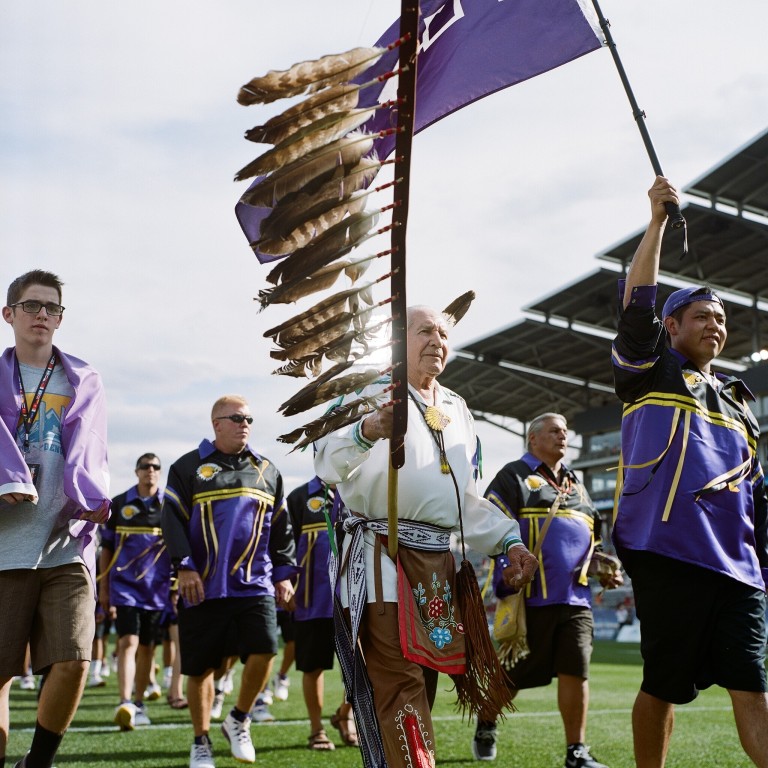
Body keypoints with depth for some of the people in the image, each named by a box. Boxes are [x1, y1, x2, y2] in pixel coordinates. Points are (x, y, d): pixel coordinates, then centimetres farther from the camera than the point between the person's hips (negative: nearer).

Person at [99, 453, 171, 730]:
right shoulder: (119, 504, 5)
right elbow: (107, 547, 9)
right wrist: (103, 587, 7)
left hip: (157, 588, 1)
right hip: (124, 585, -1)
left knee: (147, 647, 9)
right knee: (128, 642, -14)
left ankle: (138, 703, 22)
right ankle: (124, 705, -21)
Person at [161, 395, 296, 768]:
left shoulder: (267, 471, 13)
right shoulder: (188, 467, 3)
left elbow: (280, 528, 17)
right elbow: (173, 520, -3)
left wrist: (283, 573, 12)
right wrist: (184, 566, -11)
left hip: (255, 584, 2)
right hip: (204, 587, -2)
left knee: (263, 652, -13)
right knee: (200, 668, 5)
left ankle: (238, 720, 13)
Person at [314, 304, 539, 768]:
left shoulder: (458, 410, 20)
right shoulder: (373, 396, -1)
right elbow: (329, 466, -17)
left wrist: (510, 541, 10)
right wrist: (366, 432, -38)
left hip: (439, 563, 7)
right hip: (383, 557, -7)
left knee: (422, 687, 11)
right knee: (401, 692, -14)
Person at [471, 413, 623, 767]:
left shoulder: (576, 483, 25)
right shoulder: (515, 476, 3)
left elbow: (593, 539, 30)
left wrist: (605, 569, 12)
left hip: (576, 598, 6)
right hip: (532, 596, -5)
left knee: (576, 671, -2)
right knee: (515, 674, 2)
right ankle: (486, 723, 28)